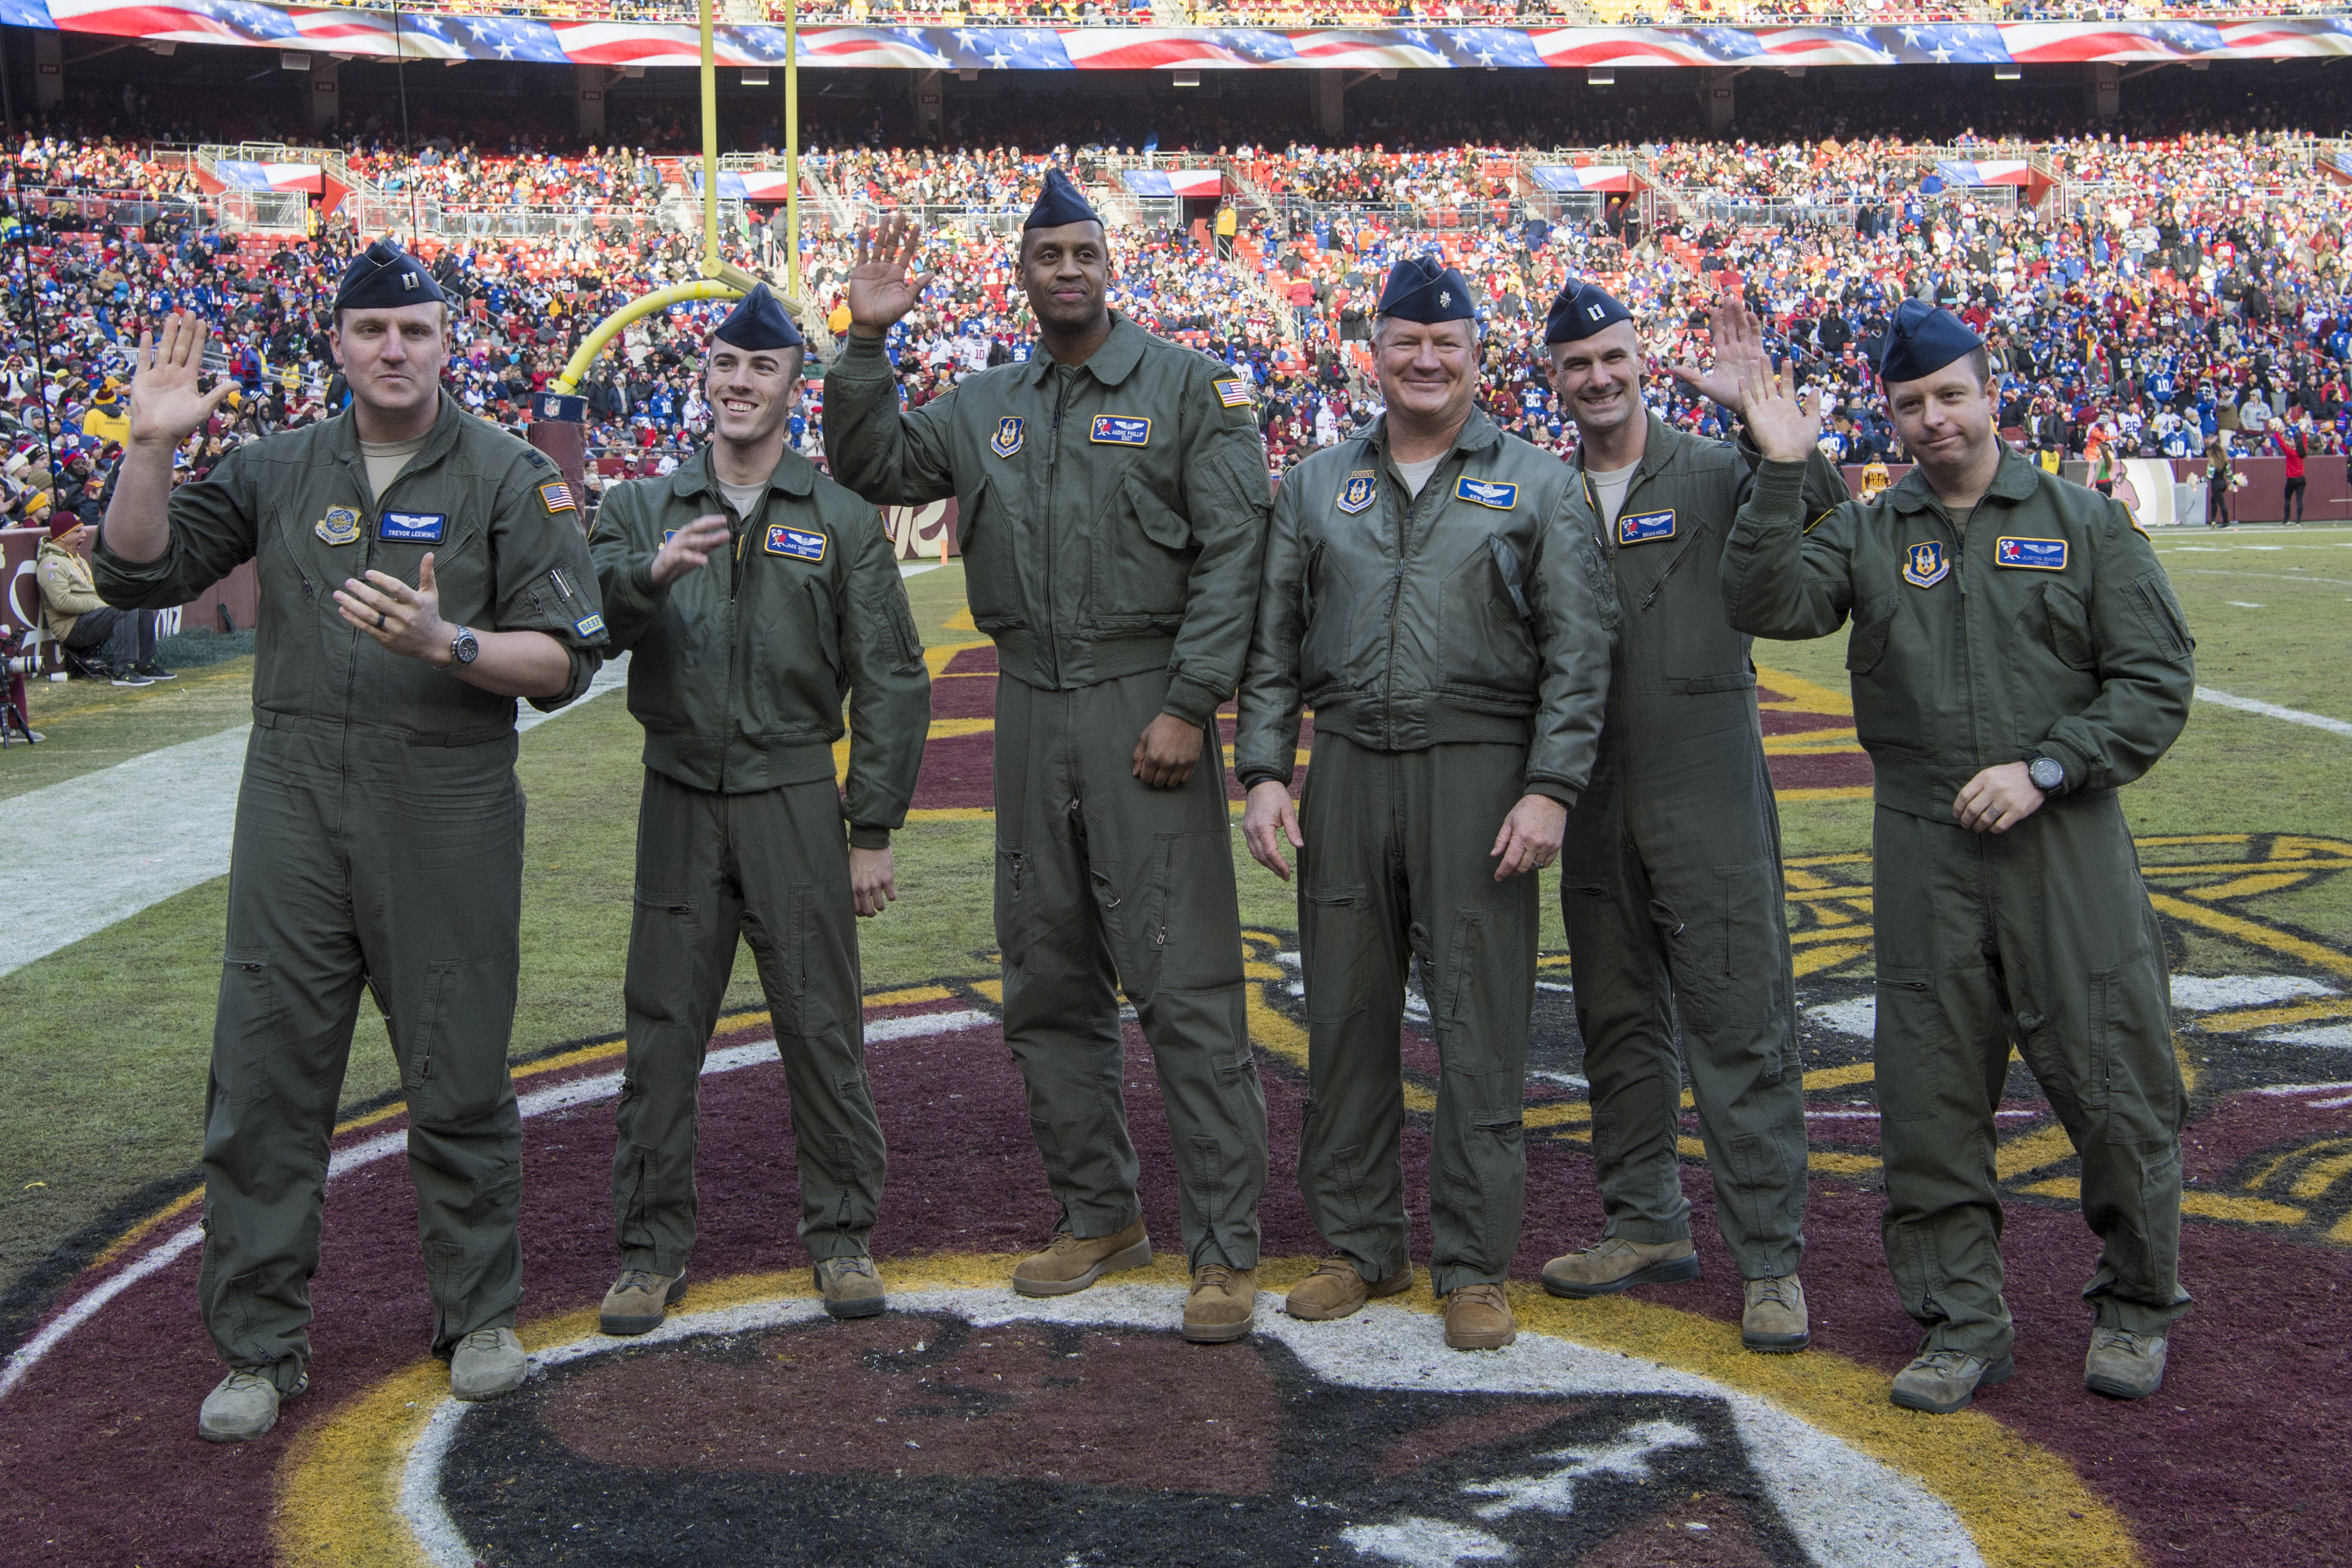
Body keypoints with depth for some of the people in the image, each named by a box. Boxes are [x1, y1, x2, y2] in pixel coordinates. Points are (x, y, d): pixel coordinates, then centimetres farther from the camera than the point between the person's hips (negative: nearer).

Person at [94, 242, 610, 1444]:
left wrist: (448, 644, -23)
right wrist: (149, 449, -7)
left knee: (460, 1075, 6)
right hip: (293, 798, 3)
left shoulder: (509, 478, 0)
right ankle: (257, 1347, 14)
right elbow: (138, 576, 7)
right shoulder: (278, 467, 10)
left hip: (448, 807, -2)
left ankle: (478, 1317, 23)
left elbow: (564, 658, -5)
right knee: (265, 1074, 3)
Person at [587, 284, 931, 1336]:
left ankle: (841, 1234, 17)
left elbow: (890, 684, 4)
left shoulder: (842, 520, 5)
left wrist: (873, 830, -1)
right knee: (663, 1029, 4)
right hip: (681, 803, 1)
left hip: (795, 802, -1)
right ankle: (653, 1248, 15)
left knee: (821, 1024, 3)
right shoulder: (643, 510, 9)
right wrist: (647, 574, -30)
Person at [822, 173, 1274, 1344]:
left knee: (1186, 984, -7)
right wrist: (867, 343, 2)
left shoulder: (1186, 388, -1)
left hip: (1146, 708, -5)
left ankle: (1226, 1246, 1)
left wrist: (1187, 706, -14)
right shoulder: (984, 407, 14)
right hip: (1031, 710, 6)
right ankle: (1099, 1213, 25)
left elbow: (1232, 552, -7)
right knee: (1047, 983, 11)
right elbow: (870, 468, 15)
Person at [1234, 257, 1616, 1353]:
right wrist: (1264, 770, 2)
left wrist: (1549, 788, -9)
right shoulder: (1316, 488, 14)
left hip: (1478, 769, -3)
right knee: (1345, 1017, 7)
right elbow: (1273, 643, 13)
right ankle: (1360, 1247, 20)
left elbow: (1578, 653, 0)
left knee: (1480, 1025, -1)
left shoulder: (1536, 486, 6)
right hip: (1348, 769, 3)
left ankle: (1474, 1268, 9)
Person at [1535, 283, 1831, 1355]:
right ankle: (1648, 1225, 27)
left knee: (1740, 1023, -4)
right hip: (1594, 791, 5)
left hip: (1707, 784, -5)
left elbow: (1825, 519, -20)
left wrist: (1761, 411, -29)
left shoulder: (1714, 473, -2)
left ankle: (1769, 1259, 2)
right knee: (1617, 1019, 13)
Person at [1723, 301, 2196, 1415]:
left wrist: (2044, 768, -10)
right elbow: (1766, 605, -7)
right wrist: (1781, 475, -14)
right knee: (1929, 1098, 4)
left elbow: (2156, 683, 2)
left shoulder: (2087, 525, 6)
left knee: (2112, 1082, 3)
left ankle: (2135, 1307, 24)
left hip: (2066, 840, -1)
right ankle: (1962, 1323, 17)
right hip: (1923, 851, 2)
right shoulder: (1866, 534, 10)